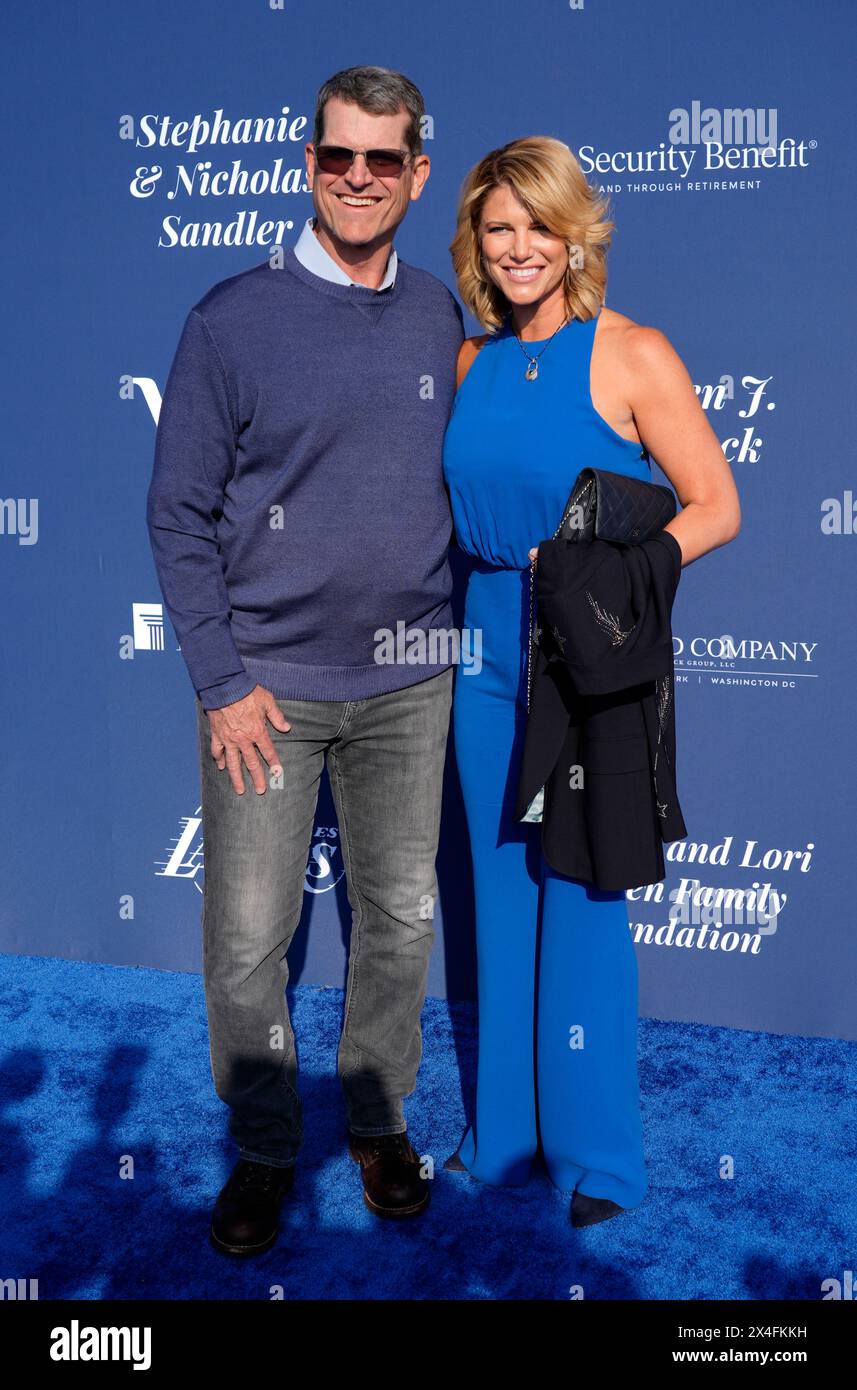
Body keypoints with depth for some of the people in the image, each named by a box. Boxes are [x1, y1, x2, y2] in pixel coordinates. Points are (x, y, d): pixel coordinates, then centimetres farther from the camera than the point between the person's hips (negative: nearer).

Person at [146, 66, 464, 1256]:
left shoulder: (441, 319, 3)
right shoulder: (234, 320, -7)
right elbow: (179, 514, -5)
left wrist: (444, 620, 8)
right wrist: (222, 682, -9)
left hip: (408, 682, 3)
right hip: (269, 685, -3)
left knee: (401, 920, 13)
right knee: (246, 942, 2)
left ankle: (379, 1121, 35)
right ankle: (264, 1148, 25)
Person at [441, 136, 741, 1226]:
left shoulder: (632, 355, -7)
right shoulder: (472, 363, 9)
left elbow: (716, 509, -8)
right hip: (489, 652, 5)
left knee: (579, 900, 0)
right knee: (500, 891, 12)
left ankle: (595, 1154, 18)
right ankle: (505, 1133, 28)